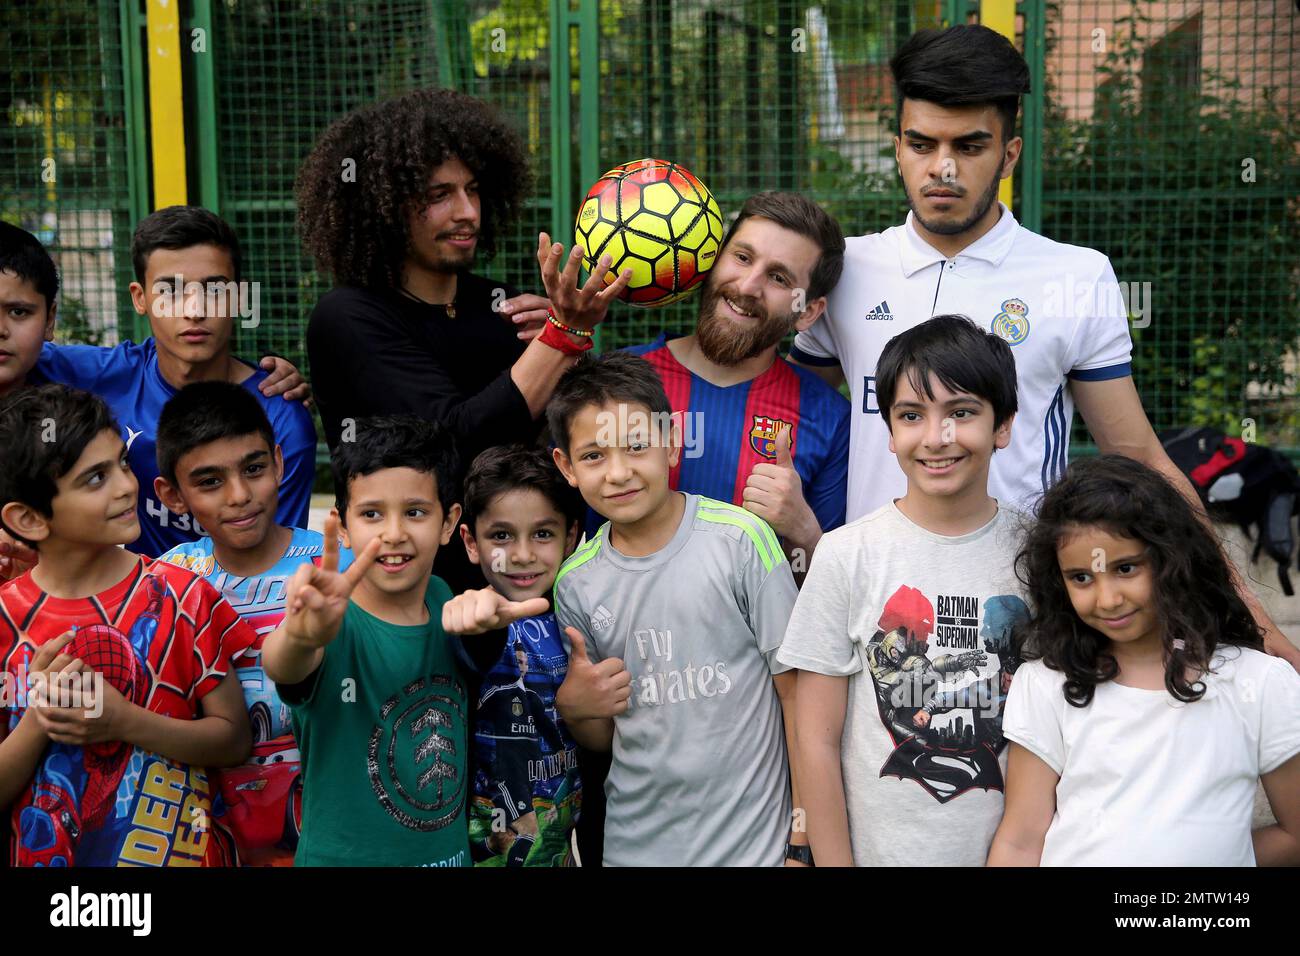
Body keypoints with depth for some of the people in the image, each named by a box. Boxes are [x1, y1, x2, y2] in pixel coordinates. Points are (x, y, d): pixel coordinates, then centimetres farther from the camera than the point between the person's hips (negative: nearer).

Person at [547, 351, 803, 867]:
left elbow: (797, 695, -8)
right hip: (634, 843, 4)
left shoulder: (741, 539, -13)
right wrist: (572, 706, -11)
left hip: (752, 842, -3)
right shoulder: (576, 582, -1)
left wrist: (805, 840, -9)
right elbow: (602, 738, 10)